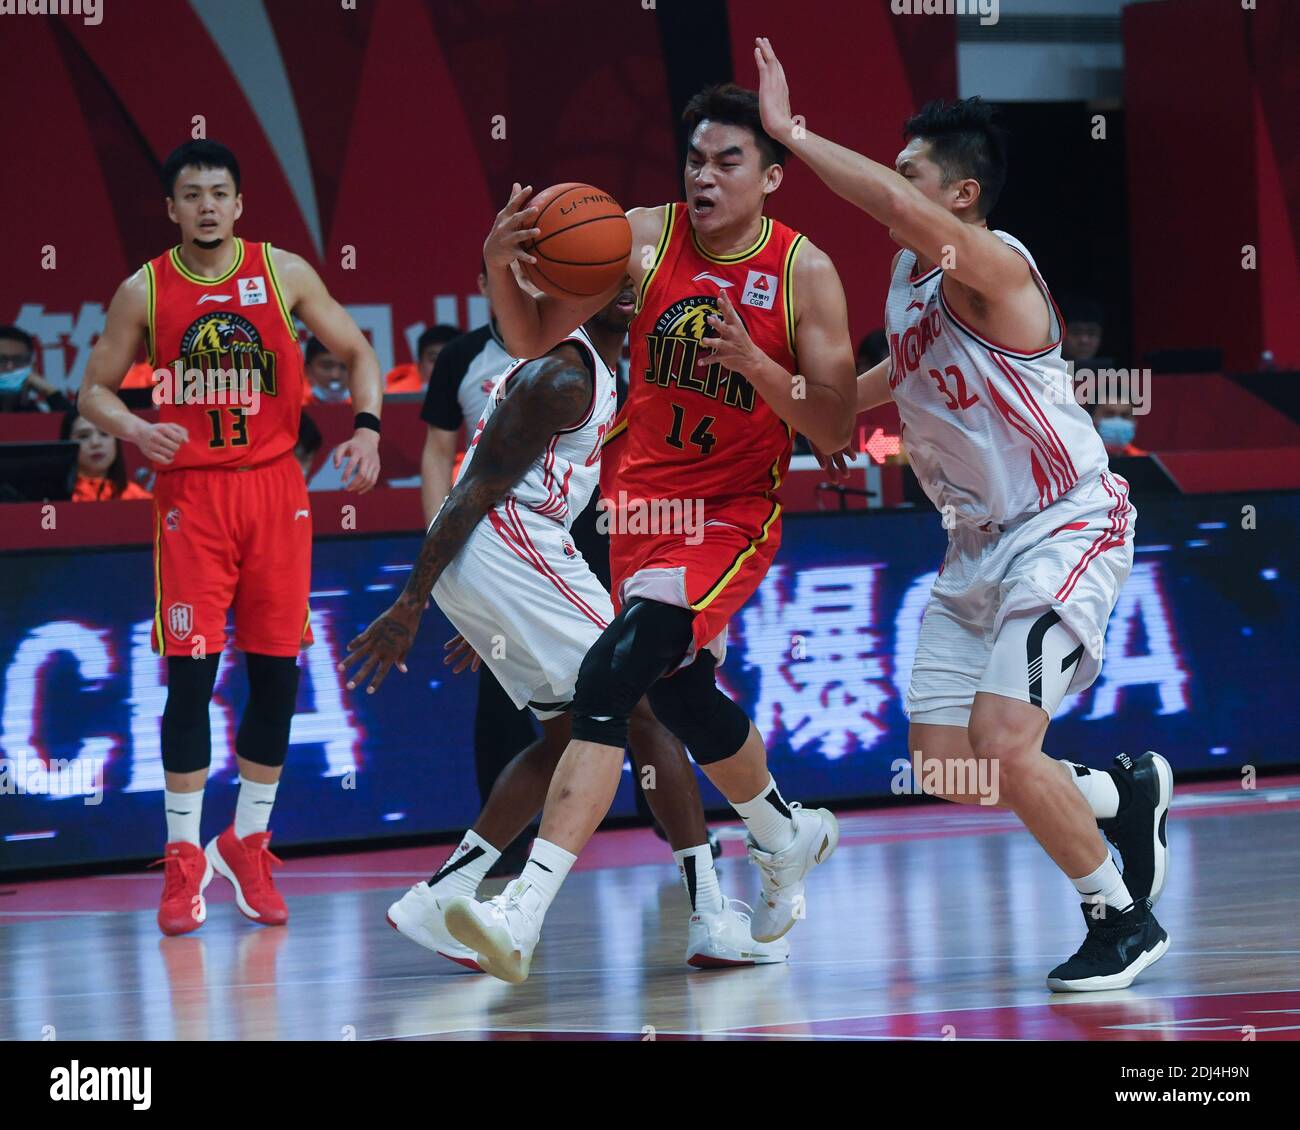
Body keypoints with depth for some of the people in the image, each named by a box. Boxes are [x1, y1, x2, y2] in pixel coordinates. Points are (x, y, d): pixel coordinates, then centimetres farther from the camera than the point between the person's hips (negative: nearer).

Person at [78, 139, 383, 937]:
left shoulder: (284, 273, 1)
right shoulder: (144, 292, 0)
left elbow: (356, 351, 9)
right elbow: (95, 388, 6)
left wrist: (368, 428, -8)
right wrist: (134, 429, -15)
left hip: (274, 486, 2)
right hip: (191, 491, -1)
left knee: (277, 671, 2)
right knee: (191, 672, -7)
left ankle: (248, 844, 17)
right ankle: (185, 857, 3)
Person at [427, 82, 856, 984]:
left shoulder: (806, 275, -13)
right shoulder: (645, 238, -6)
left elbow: (835, 431, -12)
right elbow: (534, 340, -2)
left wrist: (754, 363, -28)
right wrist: (501, 266, -22)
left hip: (730, 511, -5)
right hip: (638, 489, 5)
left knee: (610, 679, -23)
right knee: (682, 695, 18)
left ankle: (525, 912, -31)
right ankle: (789, 835, 49)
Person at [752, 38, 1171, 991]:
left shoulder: (993, 267, -21)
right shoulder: (911, 281, 7)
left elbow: (899, 211, -41)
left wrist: (788, 131, -34)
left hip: (1066, 529, -9)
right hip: (977, 543, 9)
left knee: (1002, 745, -19)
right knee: (942, 764, 3)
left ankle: (1124, 920, 1)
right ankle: (1122, 794, 27)